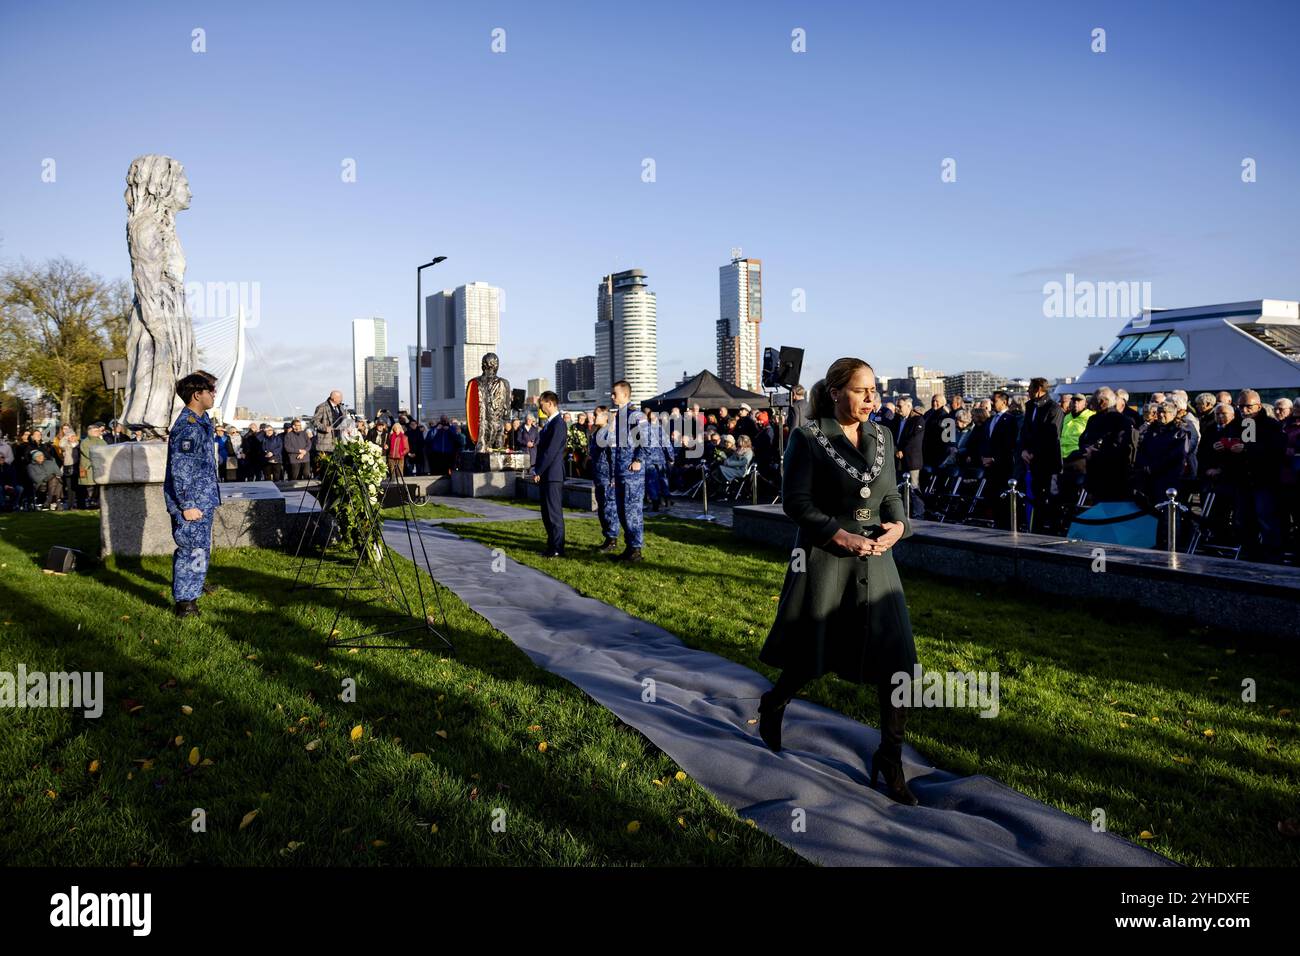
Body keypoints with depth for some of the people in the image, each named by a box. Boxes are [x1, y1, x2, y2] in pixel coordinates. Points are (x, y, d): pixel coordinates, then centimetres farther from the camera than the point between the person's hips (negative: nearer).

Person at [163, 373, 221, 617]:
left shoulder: (201, 419, 11)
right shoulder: (187, 428, -22)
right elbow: (179, 470, -24)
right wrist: (186, 505, -23)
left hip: (204, 498, 10)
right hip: (192, 501, -10)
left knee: (200, 544, 25)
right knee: (194, 549, -7)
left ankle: (196, 582, 43)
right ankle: (185, 602, -3)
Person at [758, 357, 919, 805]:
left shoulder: (882, 436, 7)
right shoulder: (808, 438, -9)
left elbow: (892, 493, 13)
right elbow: (794, 500, -11)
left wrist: (898, 525, -8)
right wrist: (840, 535, -19)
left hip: (875, 559, 5)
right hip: (824, 559, -5)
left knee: (897, 658, 0)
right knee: (812, 657, 9)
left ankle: (890, 757, 17)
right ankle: (773, 706, 42)